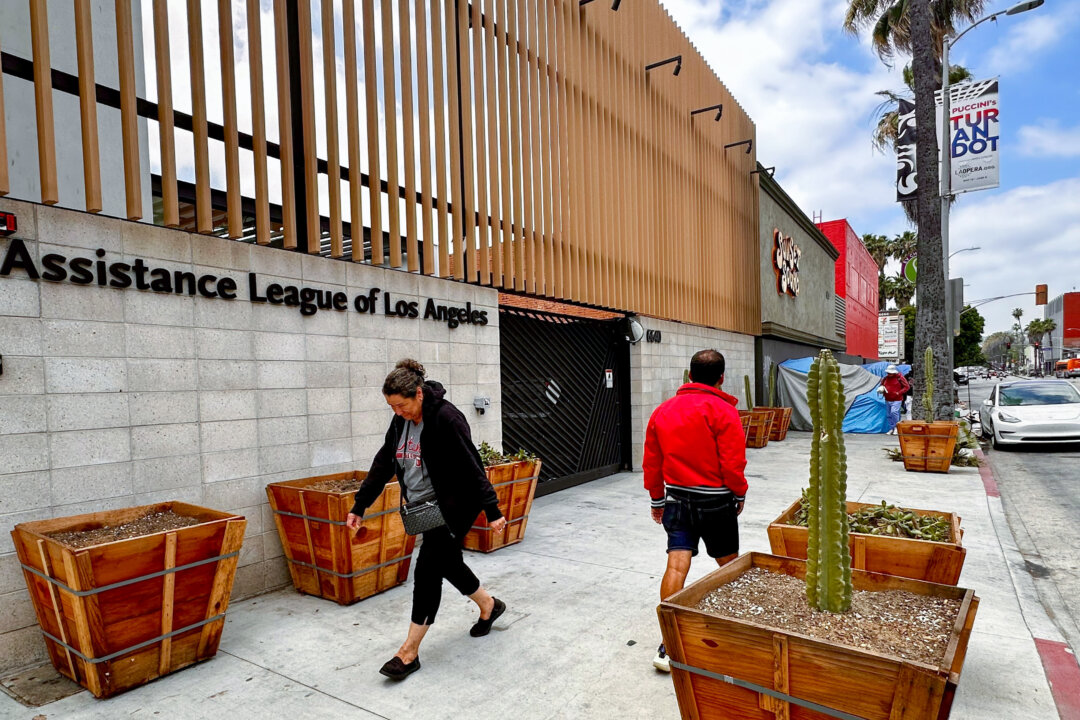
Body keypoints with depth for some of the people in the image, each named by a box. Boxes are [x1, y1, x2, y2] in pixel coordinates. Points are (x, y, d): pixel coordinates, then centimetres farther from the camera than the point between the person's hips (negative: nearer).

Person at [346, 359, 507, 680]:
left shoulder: (446, 418, -23)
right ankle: (489, 605, 42)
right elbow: (383, 464, 7)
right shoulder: (401, 421, 1)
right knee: (447, 562, 17)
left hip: (454, 506, -8)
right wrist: (359, 506, 7)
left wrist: (492, 511, -23)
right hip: (424, 506, 8)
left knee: (428, 567, -7)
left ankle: (410, 651, 4)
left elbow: (472, 467, -24)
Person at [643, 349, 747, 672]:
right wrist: (740, 494, 5)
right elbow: (733, 464, -14)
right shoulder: (723, 412, -12)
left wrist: (657, 499, 19)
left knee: (677, 565, -1)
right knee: (728, 564, 18)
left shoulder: (662, 411, 4)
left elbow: (651, 462, 8)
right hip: (715, 500, -3)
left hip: (677, 498, 3)